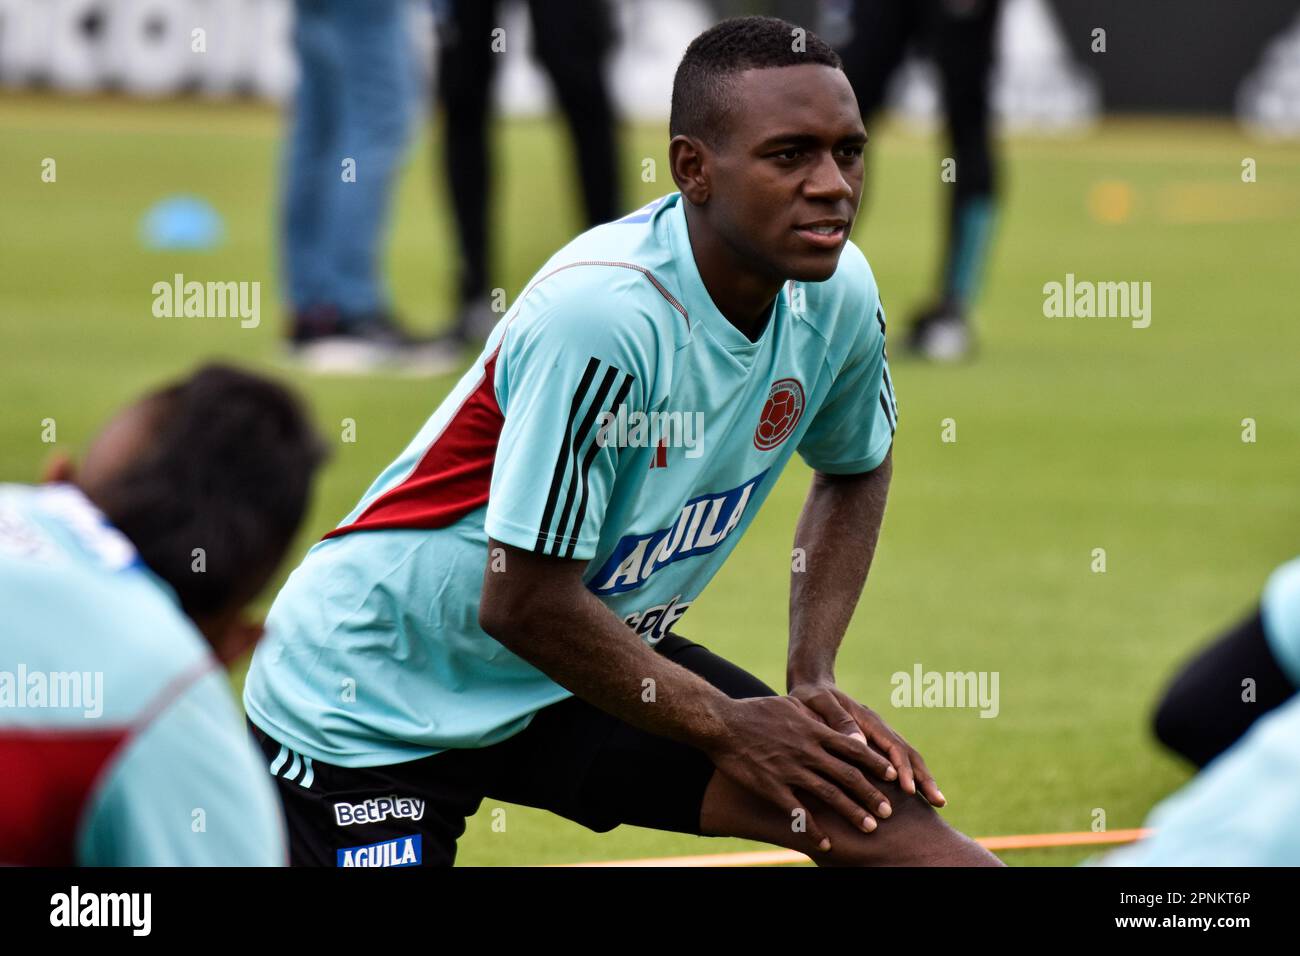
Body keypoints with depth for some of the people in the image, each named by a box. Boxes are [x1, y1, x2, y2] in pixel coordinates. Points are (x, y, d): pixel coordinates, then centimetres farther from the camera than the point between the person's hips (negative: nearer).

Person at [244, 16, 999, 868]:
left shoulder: (837, 295, -9)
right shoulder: (602, 315, -32)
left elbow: (856, 470, 14)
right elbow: (524, 603, -29)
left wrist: (813, 678, 0)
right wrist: (727, 727, -18)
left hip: (595, 663, 7)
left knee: (888, 821, -12)